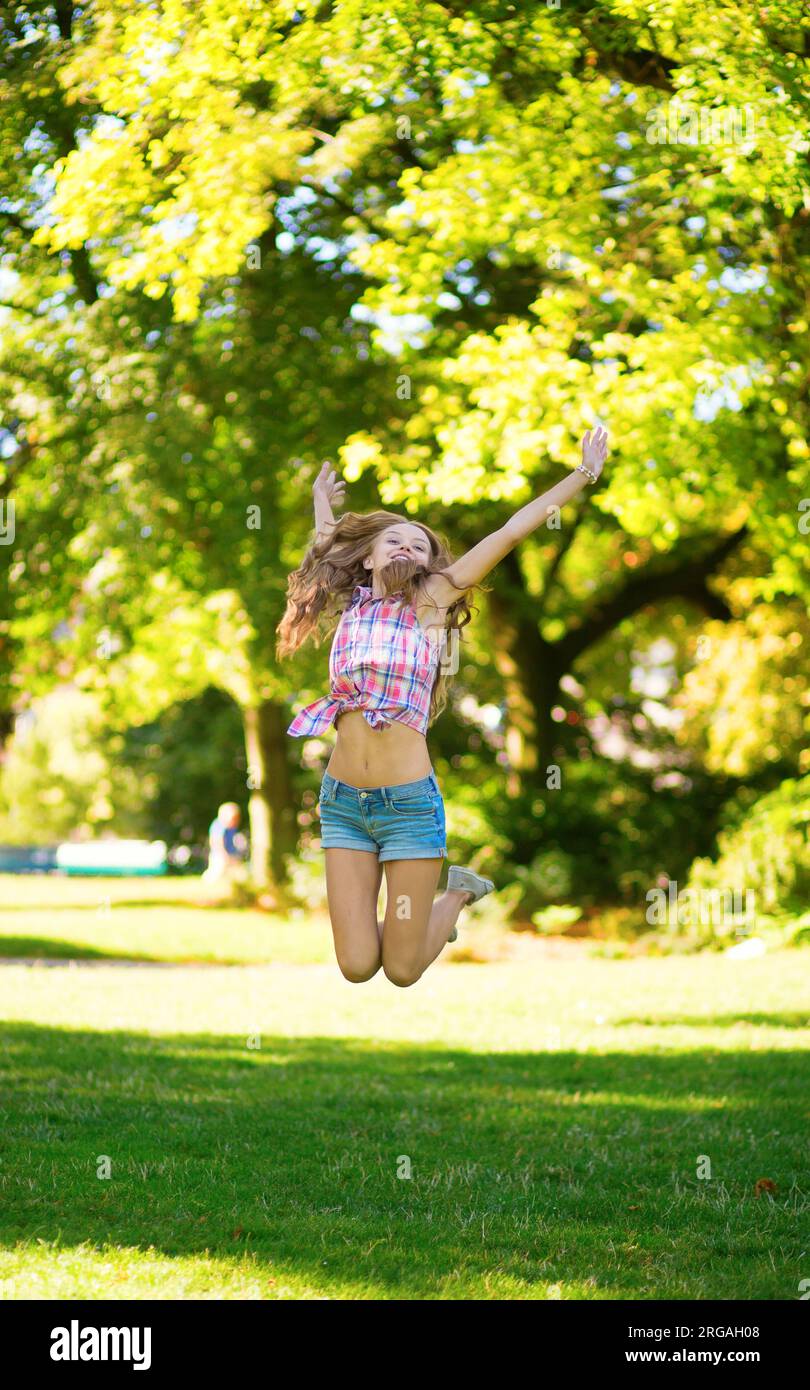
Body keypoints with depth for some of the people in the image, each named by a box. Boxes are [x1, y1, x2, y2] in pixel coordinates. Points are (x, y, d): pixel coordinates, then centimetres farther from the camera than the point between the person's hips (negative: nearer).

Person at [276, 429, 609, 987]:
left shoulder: (431, 599, 2)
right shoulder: (350, 605, 10)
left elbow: (511, 531, 1)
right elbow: (328, 548, 32)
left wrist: (584, 474, 2)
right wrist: (324, 501, 46)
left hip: (408, 802, -3)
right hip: (343, 801, 3)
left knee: (402, 971, 0)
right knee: (356, 967, 0)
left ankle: (458, 895, 29)